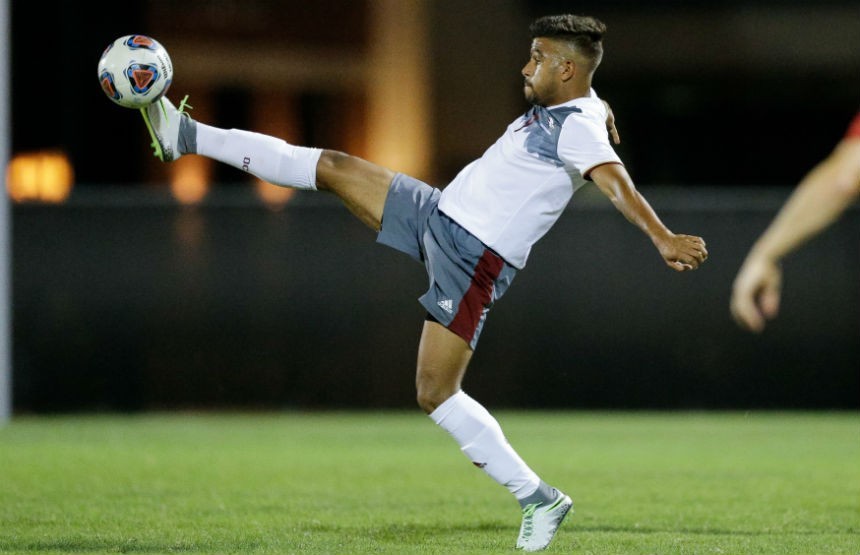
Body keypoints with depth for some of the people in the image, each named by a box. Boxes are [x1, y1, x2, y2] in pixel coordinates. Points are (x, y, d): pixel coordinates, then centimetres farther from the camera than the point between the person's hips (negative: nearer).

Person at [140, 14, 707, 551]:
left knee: (435, 393, -10)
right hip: (440, 211, 9)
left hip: (475, 259, -9)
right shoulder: (552, 110, 9)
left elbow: (617, 181, -37)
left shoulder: (578, 128, -19)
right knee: (330, 167, 5)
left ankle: (538, 498, 1)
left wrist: (663, 238, -51)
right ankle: (189, 138, 14)